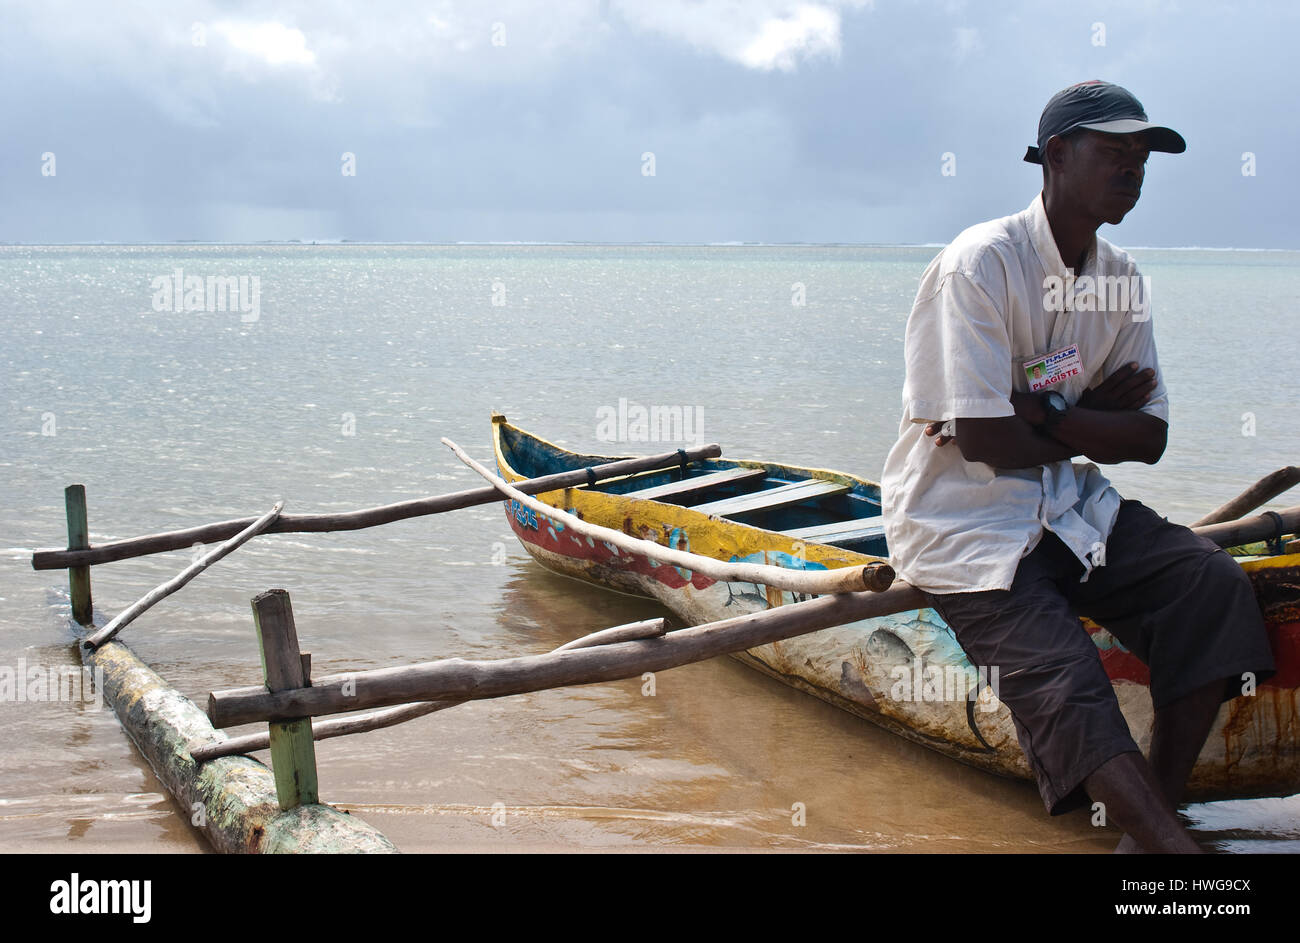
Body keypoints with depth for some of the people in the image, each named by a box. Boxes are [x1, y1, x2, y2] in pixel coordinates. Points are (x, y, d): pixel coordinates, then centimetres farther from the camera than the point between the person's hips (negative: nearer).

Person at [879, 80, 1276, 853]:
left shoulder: (1122, 281, 8)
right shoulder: (980, 265, -14)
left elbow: (1149, 437, 1)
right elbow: (985, 441, -19)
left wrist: (1047, 417, -15)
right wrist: (1093, 420, -3)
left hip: (1070, 507, 7)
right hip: (964, 523, -6)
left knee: (1211, 580, -17)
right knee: (1066, 688, -24)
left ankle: (1157, 814, -17)